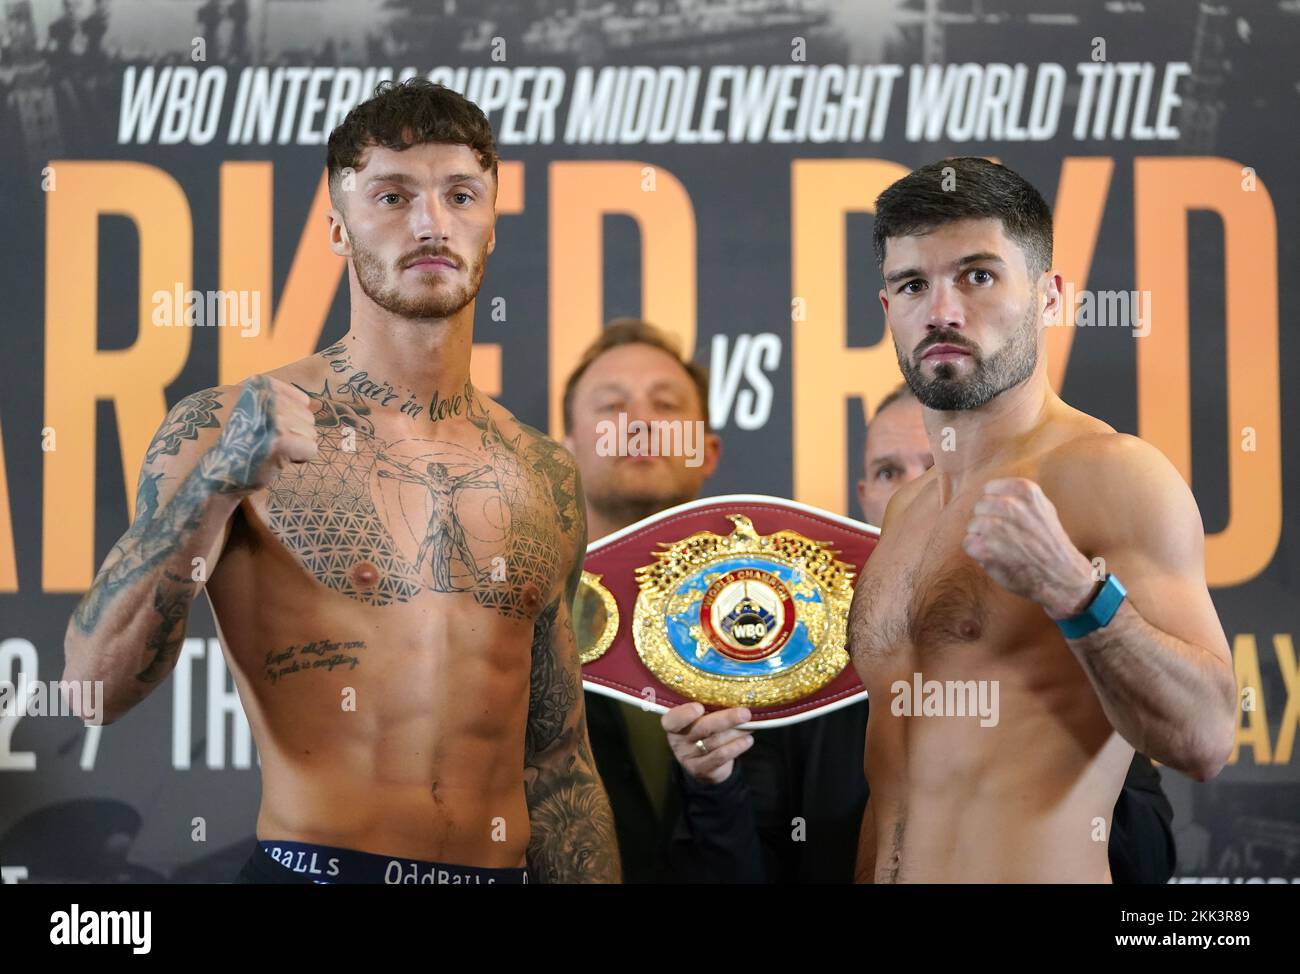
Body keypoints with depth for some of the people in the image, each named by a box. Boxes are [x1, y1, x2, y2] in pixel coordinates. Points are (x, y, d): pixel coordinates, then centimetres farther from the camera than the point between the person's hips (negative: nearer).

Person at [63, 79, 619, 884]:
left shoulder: (547, 480, 7)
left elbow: (559, 764, 11)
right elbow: (93, 688, -14)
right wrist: (214, 486, -25)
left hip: (502, 866, 4)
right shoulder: (224, 429, -5)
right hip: (313, 866, -4)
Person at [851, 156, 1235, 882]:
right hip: (874, 866, 7)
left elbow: (1205, 738, -18)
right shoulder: (907, 507, 10)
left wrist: (1073, 591, -30)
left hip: (1039, 871, -7)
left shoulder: (1113, 476, -11)